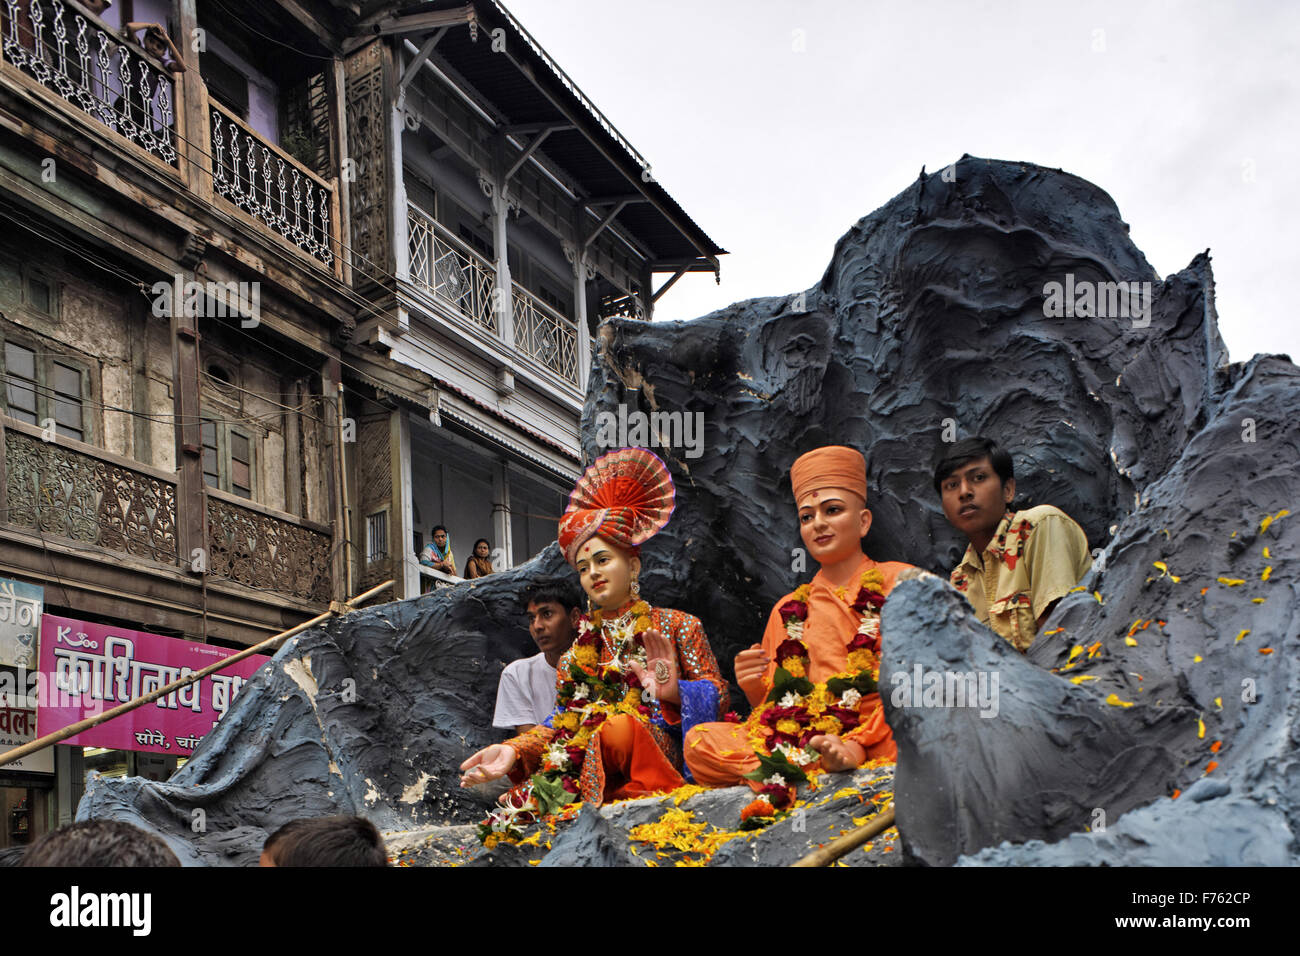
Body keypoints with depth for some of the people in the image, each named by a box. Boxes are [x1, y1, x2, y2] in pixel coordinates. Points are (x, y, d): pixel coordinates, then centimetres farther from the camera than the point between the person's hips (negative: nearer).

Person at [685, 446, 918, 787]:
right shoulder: (788, 611, 21)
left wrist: (860, 746, -19)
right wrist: (756, 691, -6)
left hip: (885, 743, -5)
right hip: (812, 742, 6)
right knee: (699, 742, -19)